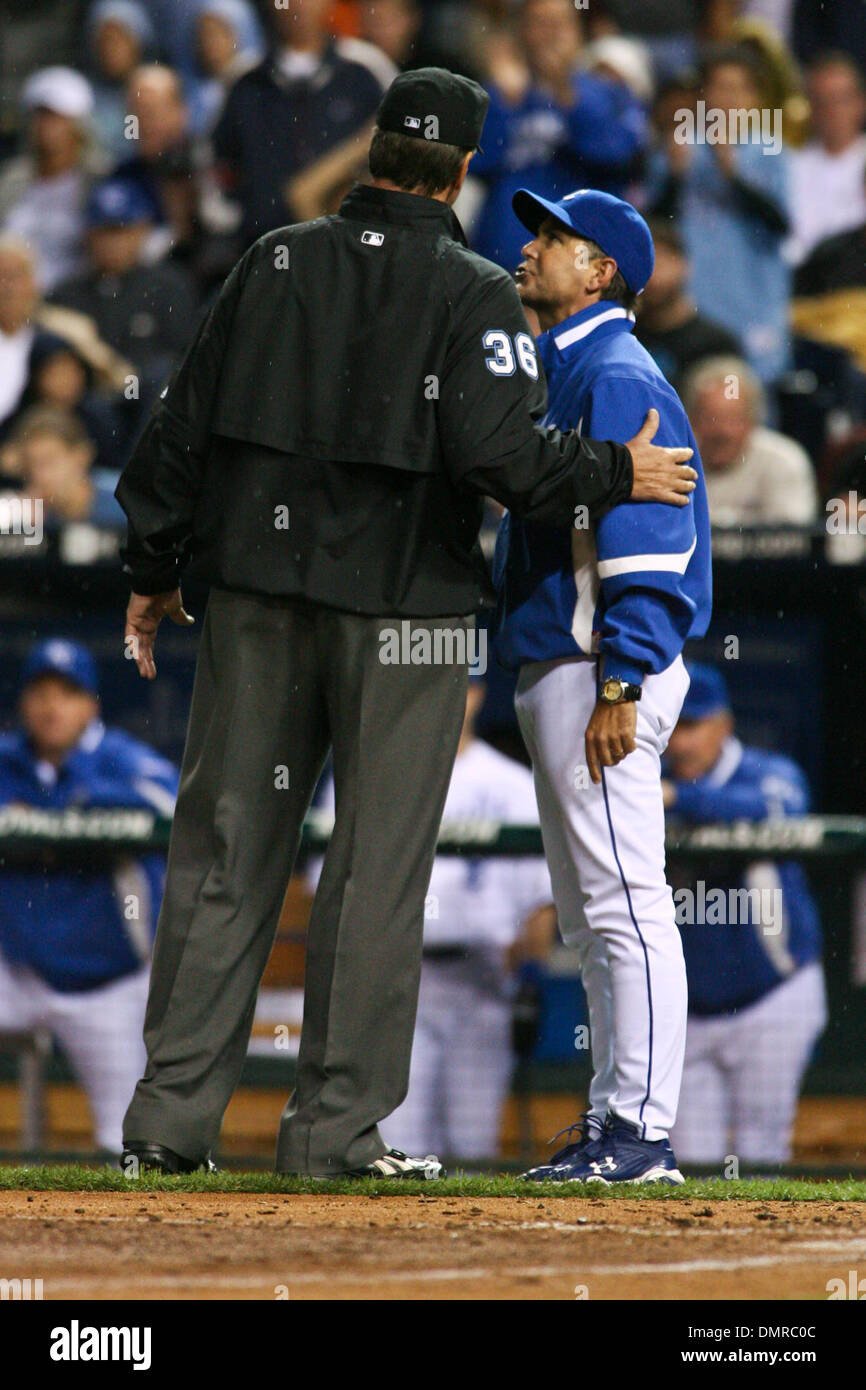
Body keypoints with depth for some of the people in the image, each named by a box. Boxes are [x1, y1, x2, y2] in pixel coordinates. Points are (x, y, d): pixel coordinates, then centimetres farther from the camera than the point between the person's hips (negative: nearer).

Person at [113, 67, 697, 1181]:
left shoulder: (277, 263, 6)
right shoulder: (472, 293, -7)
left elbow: (185, 421, 8)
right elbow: (499, 453, -20)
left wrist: (151, 567, 16)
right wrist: (619, 476, -4)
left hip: (258, 590, 4)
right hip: (403, 608, -4)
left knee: (224, 849, 8)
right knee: (377, 863, 2)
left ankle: (172, 1110, 6)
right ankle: (336, 1124, 2)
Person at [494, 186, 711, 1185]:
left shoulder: (619, 378, -11)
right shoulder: (561, 374, 20)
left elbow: (645, 541, -19)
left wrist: (619, 688, -24)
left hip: (600, 670, -11)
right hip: (555, 671, 11)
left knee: (624, 904, -10)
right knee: (590, 914, 13)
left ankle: (641, 1133, -12)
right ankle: (612, 1120, 17)